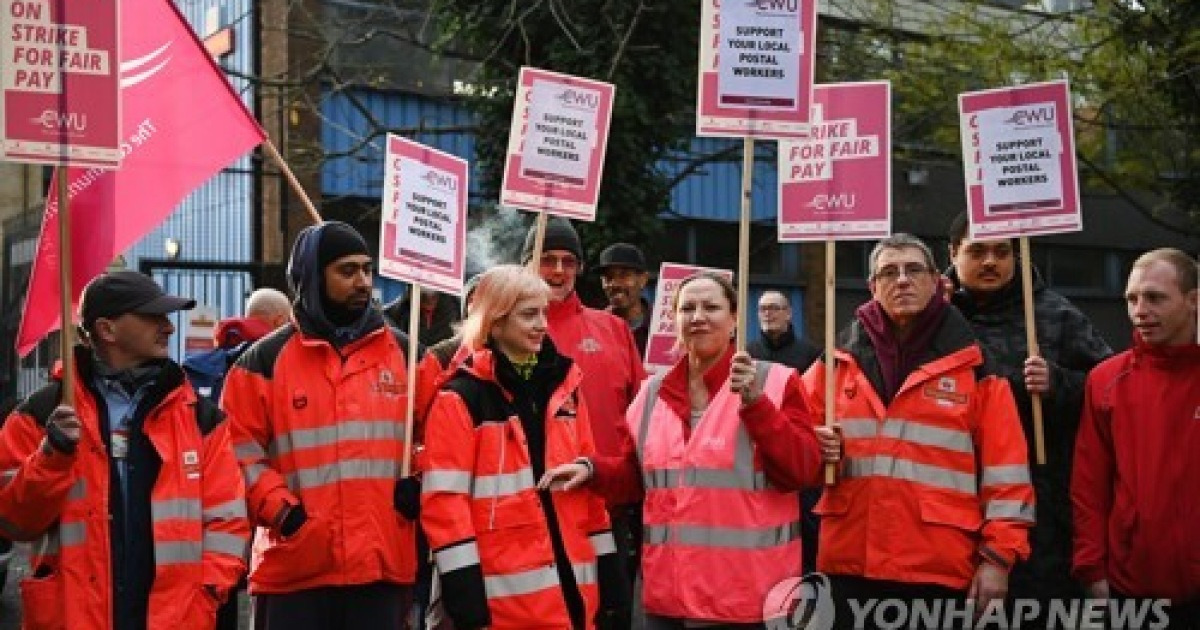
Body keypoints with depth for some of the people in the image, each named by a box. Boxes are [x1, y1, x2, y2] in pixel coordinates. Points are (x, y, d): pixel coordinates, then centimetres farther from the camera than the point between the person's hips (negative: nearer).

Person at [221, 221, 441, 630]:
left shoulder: (406, 354, 11)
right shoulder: (266, 360, 3)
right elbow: (239, 451, 0)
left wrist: (422, 484, -1)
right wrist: (280, 509, -11)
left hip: (383, 563, 2)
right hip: (294, 566, -2)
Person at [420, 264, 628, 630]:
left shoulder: (564, 386, 12)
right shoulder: (461, 397, -5)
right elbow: (444, 500, -10)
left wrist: (610, 580, 11)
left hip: (573, 590, 5)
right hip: (505, 600, -5)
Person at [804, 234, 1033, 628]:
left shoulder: (972, 363, 3)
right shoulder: (840, 357, 9)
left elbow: (1004, 468, -1)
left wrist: (999, 555, -6)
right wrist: (819, 448, -5)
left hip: (941, 569, -2)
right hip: (849, 563, 2)